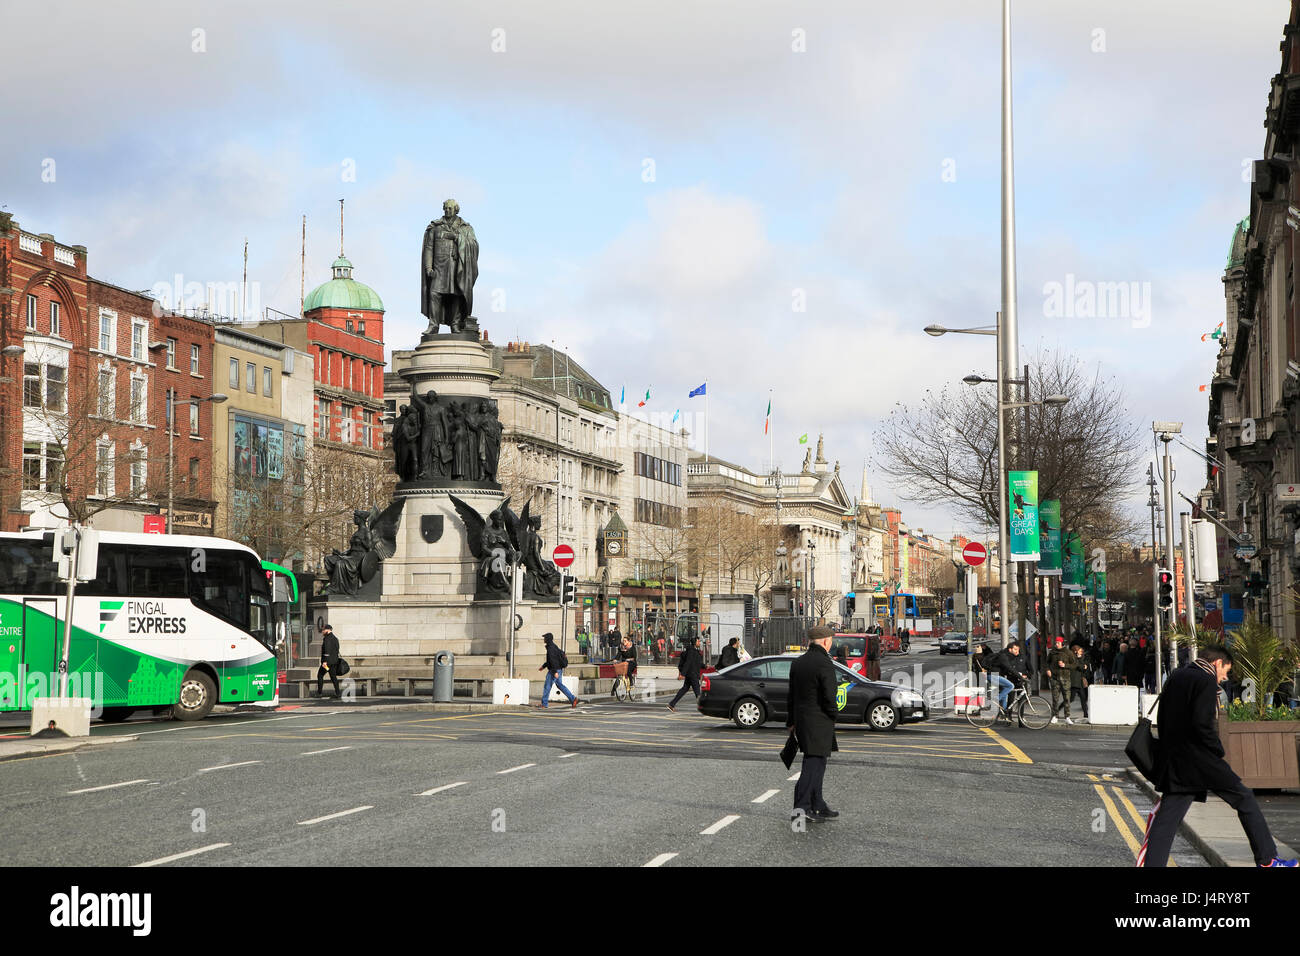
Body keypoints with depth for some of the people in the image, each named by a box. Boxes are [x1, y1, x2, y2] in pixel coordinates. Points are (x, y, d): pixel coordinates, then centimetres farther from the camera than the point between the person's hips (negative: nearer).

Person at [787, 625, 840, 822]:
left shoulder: (798, 663, 11)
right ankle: (801, 806, -14)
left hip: (801, 719, 8)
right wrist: (833, 715, -1)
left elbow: (792, 695, 16)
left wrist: (792, 722, 21)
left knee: (814, 764, 16)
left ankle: (818, 807, 22)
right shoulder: (824, 664, -14)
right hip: (819, 722, -8)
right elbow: (829, 696, -19)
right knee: (814, 764, -7)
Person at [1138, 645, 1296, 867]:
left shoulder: (1175, 678, 15)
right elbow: (1203, 723, -20)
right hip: (1201, 761, -7)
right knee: (1245, 800, 7)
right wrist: (1218, 751, -7)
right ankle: (1267, 859, 11)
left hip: (1173, 762, 7)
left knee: (1165, 820, 5)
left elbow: (1162, 718, 17)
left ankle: (1152, 864, -1)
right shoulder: (1206, 681, -11)